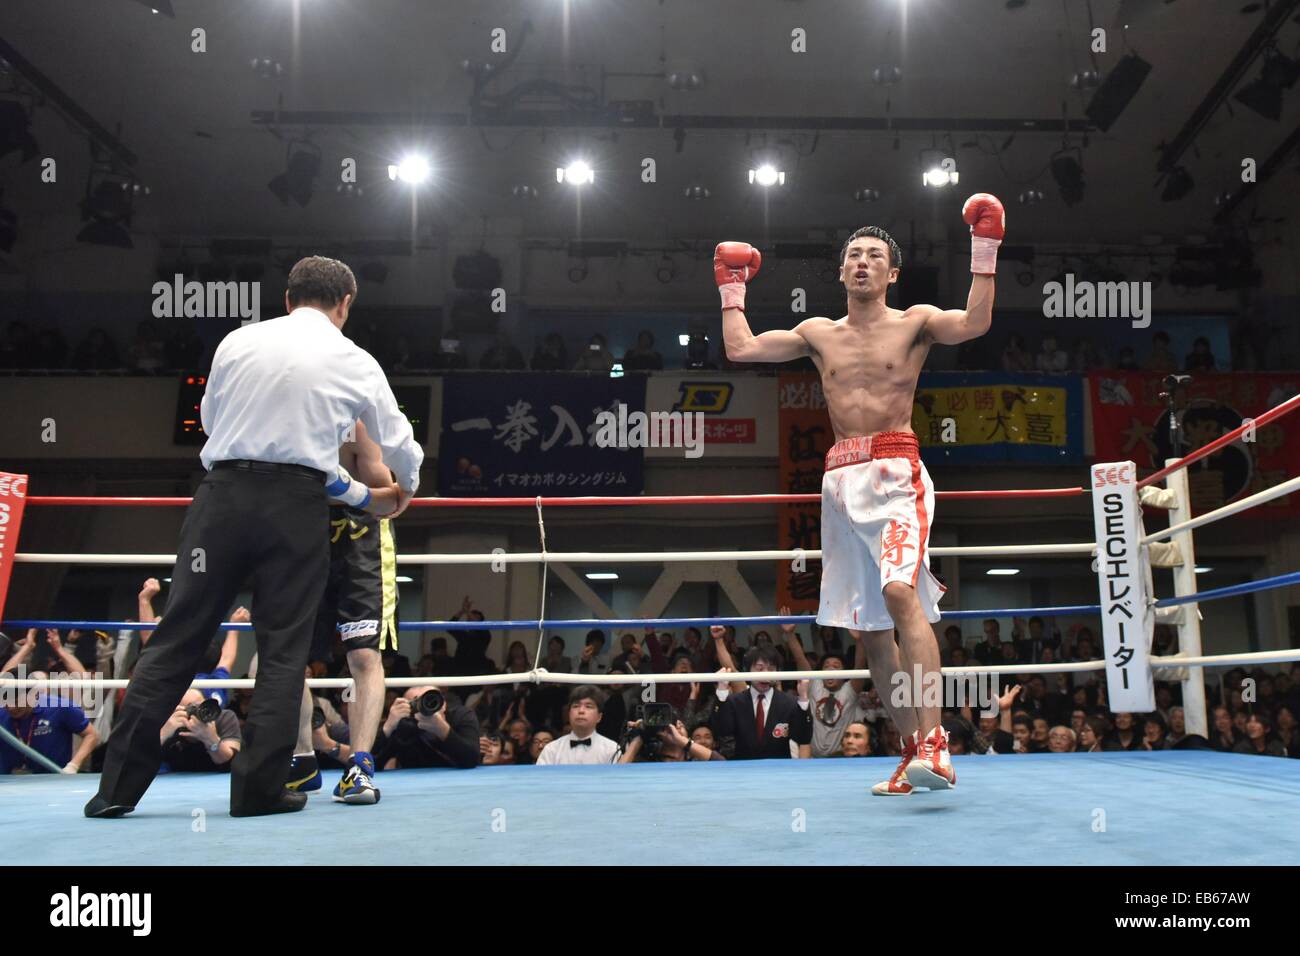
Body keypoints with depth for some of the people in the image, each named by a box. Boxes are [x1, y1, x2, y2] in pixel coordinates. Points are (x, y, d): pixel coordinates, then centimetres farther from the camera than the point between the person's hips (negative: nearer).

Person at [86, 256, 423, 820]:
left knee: (177, 636, 6)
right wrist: (404, 490, 43)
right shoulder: (354, 363, 8)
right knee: (283, 650, 7)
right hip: (295, 505, -2)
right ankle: (259, 788, 8)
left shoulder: (237, 341, 11)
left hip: (223, 493, 2)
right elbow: (401, 447, 17)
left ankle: (120, 784, 8)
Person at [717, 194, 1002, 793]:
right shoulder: (819, 334, 18)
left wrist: (984, 250, -10)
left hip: (894, 472, -5)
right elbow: (740, 347, 14)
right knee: (867, 628, 5)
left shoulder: (915, 322, 7)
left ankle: (934, 742, -31)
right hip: (841, 479, 5)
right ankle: (912, 750, 15)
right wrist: (732, 286, 22)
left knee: (900, 591, -28)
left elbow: (974, 323, -11)